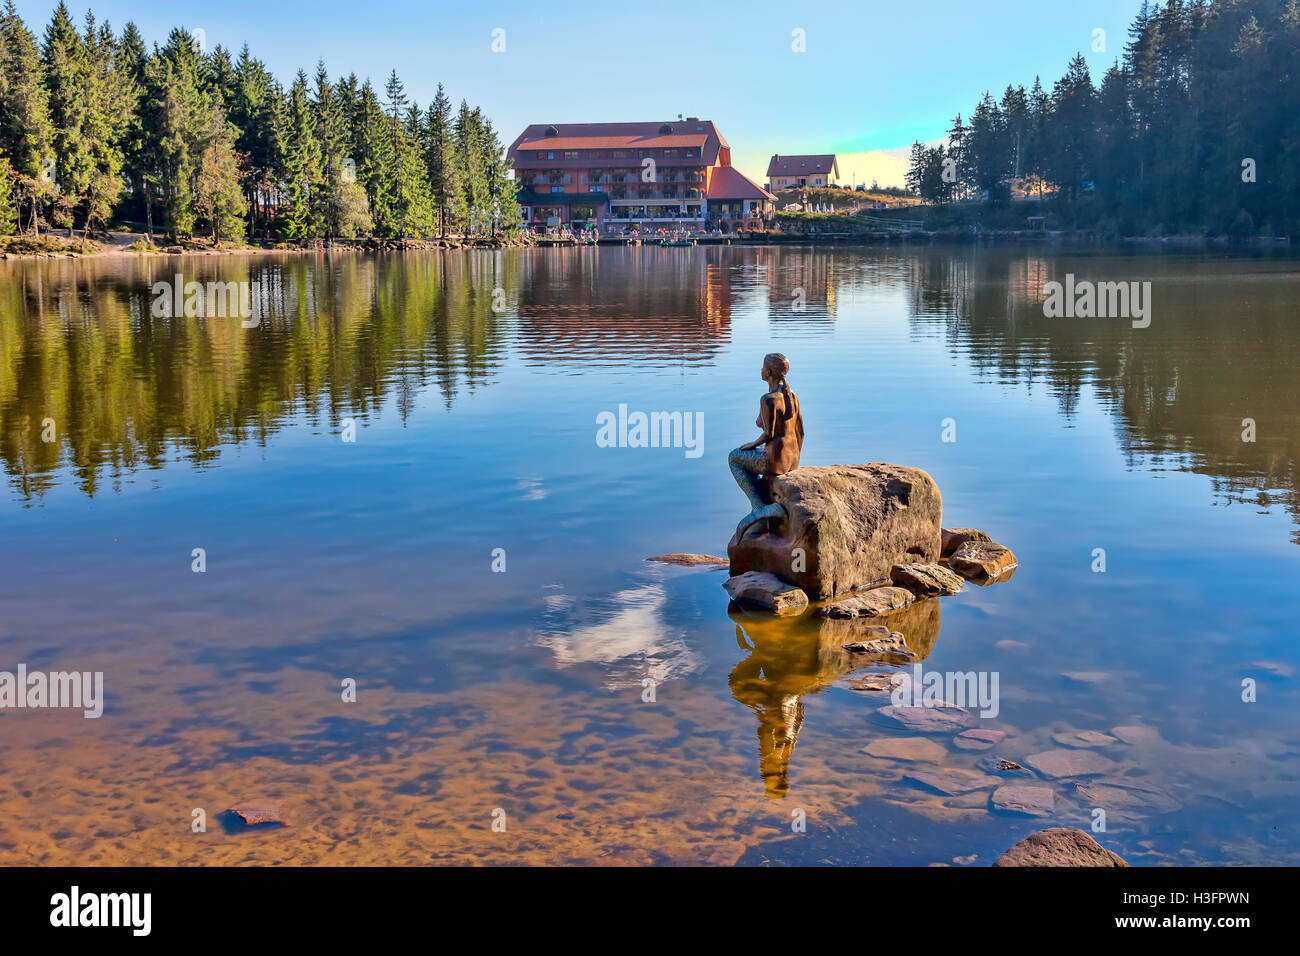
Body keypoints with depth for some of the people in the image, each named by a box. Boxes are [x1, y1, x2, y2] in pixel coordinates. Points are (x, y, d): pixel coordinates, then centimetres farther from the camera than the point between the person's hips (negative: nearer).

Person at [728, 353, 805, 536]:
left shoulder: (768, 399, -18)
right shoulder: (792, 395, 7)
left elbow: (769, 434, -20)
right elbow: (800, 431, 11)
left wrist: (753, 444, 1)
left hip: (775, 460, -8)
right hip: (792, 460, 8)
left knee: (733, 458, 19)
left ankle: (761, 507, 11)